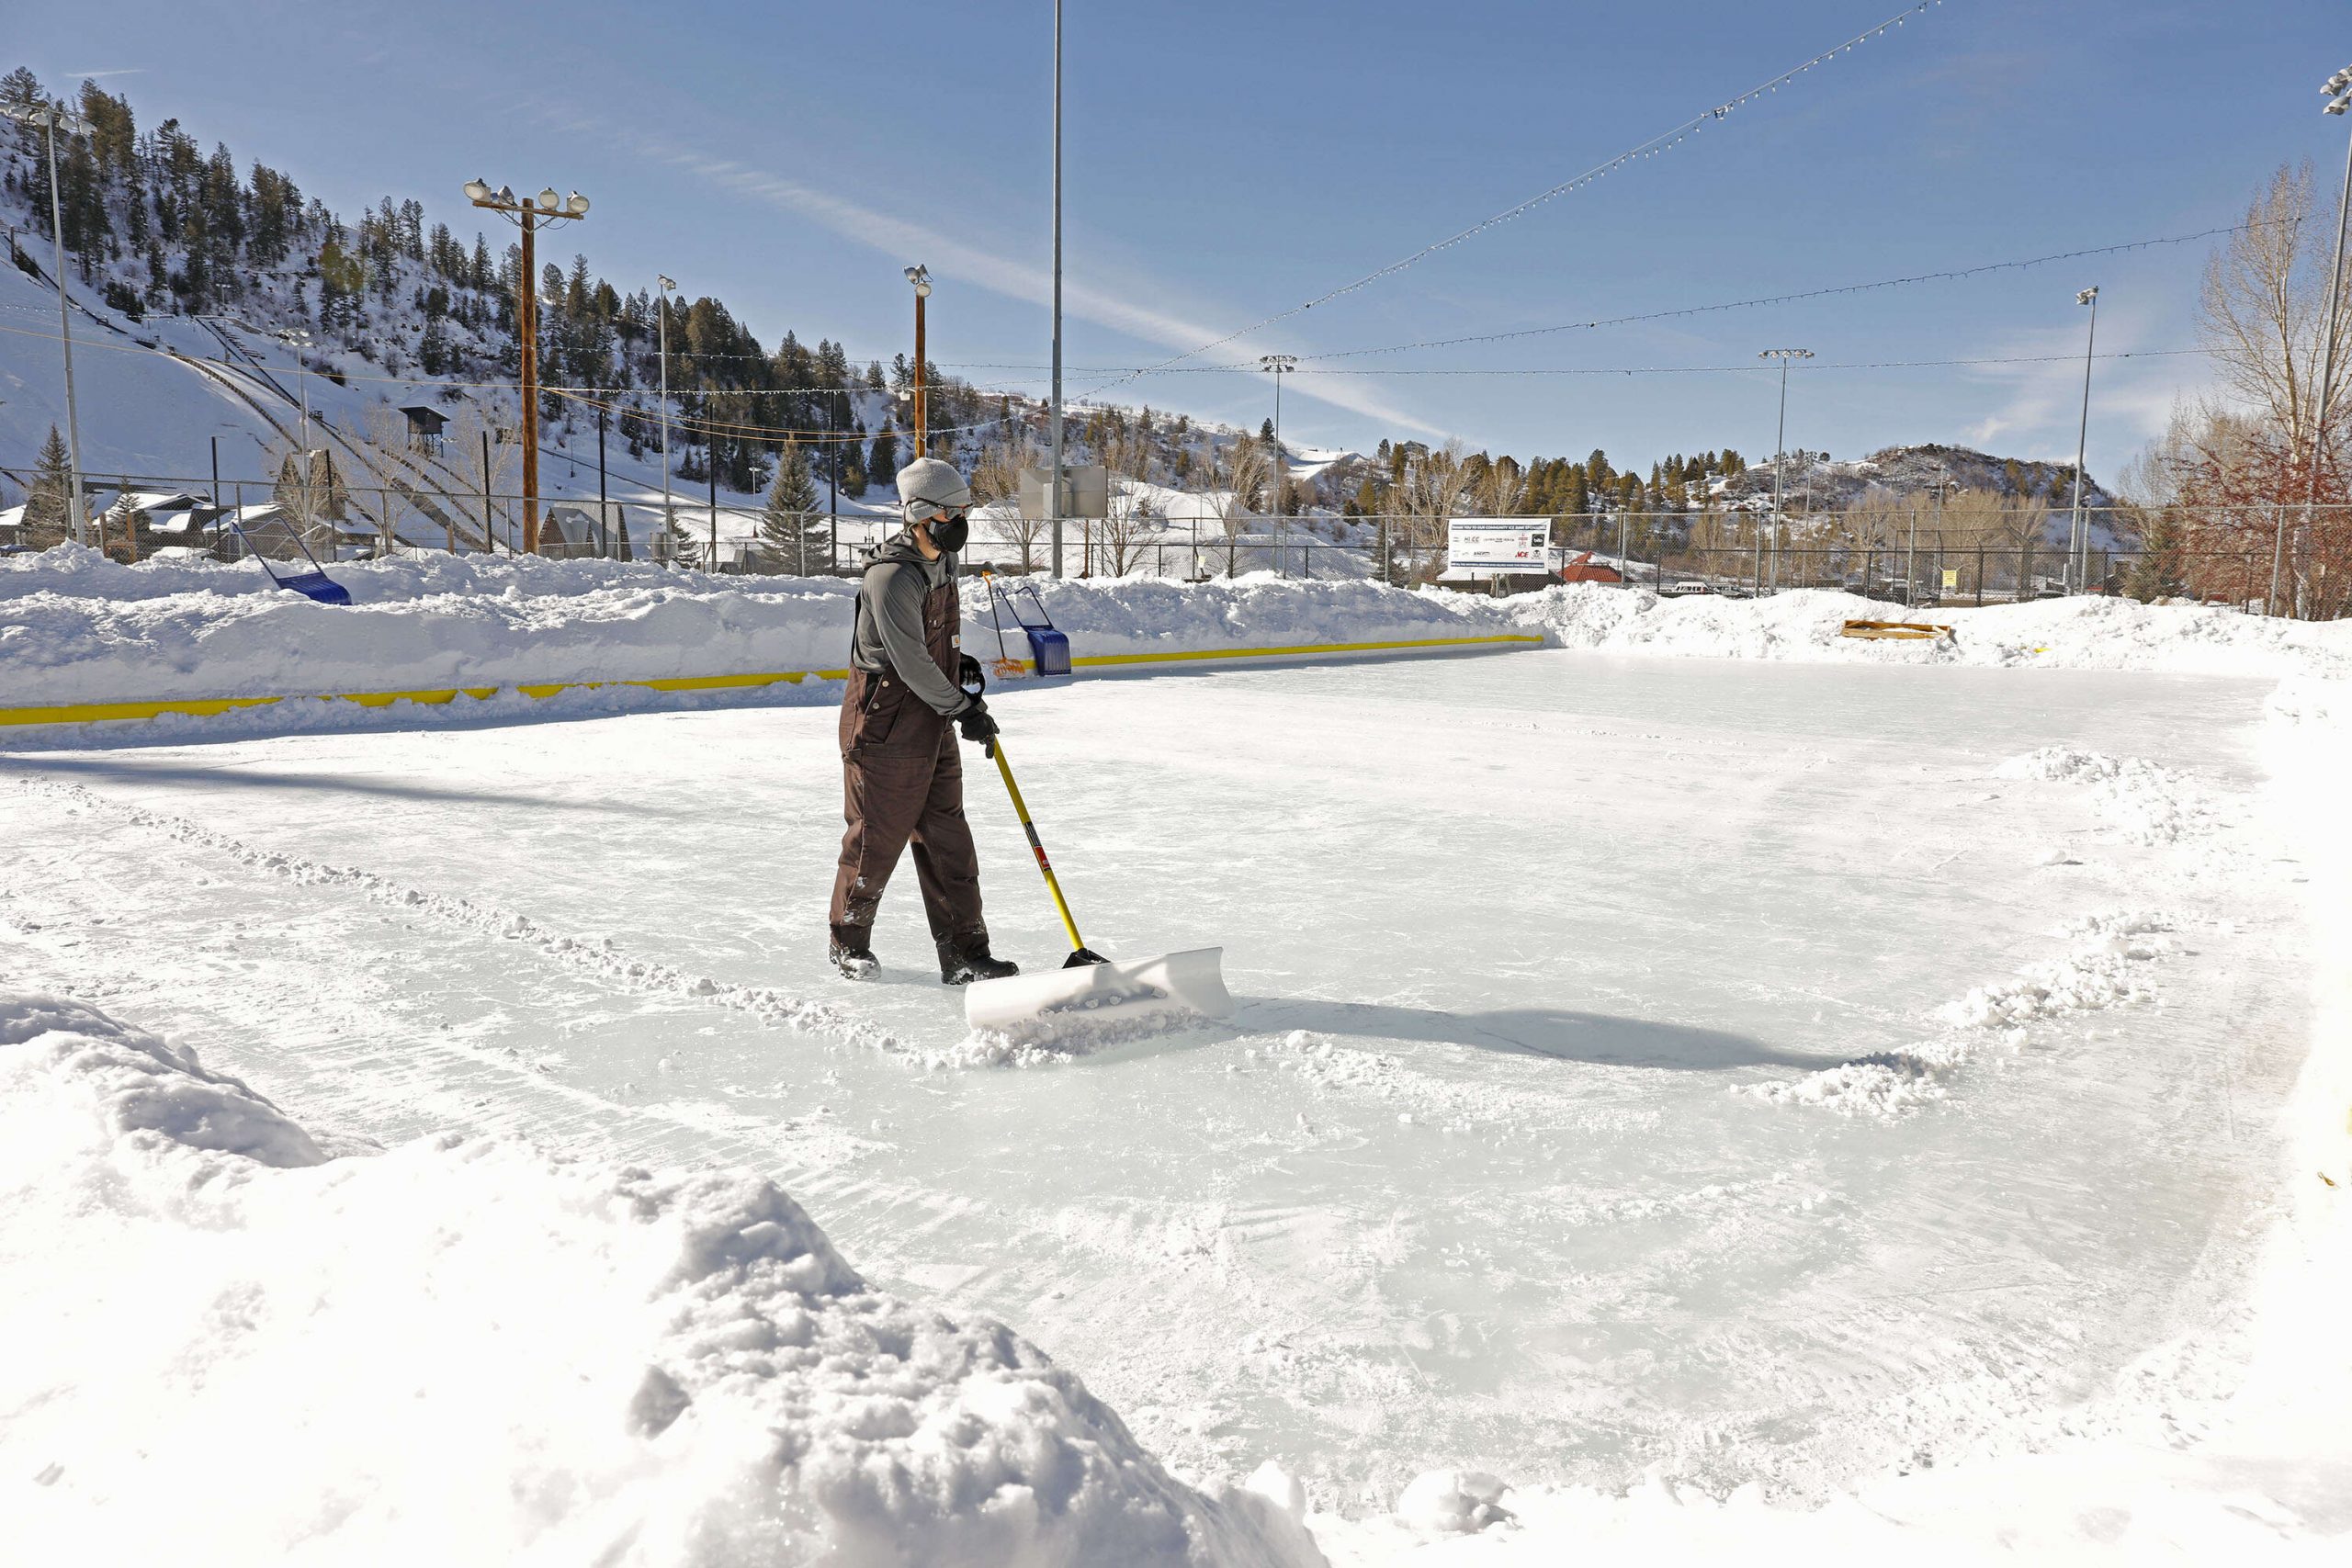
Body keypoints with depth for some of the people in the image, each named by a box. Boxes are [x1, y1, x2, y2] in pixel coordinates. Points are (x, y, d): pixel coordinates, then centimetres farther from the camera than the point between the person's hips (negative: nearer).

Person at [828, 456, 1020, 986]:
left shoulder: (942, 560, 10)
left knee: (947, 837, 7)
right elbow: (910, 662, -22)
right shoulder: (892, 575, -20)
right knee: (878, 837, 3)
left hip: (933, 723, 9)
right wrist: (962, 709, -14)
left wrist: (959, 660, 12)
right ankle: (848, 941, 23)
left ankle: (964, 953, 10)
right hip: (885, 721, -8)